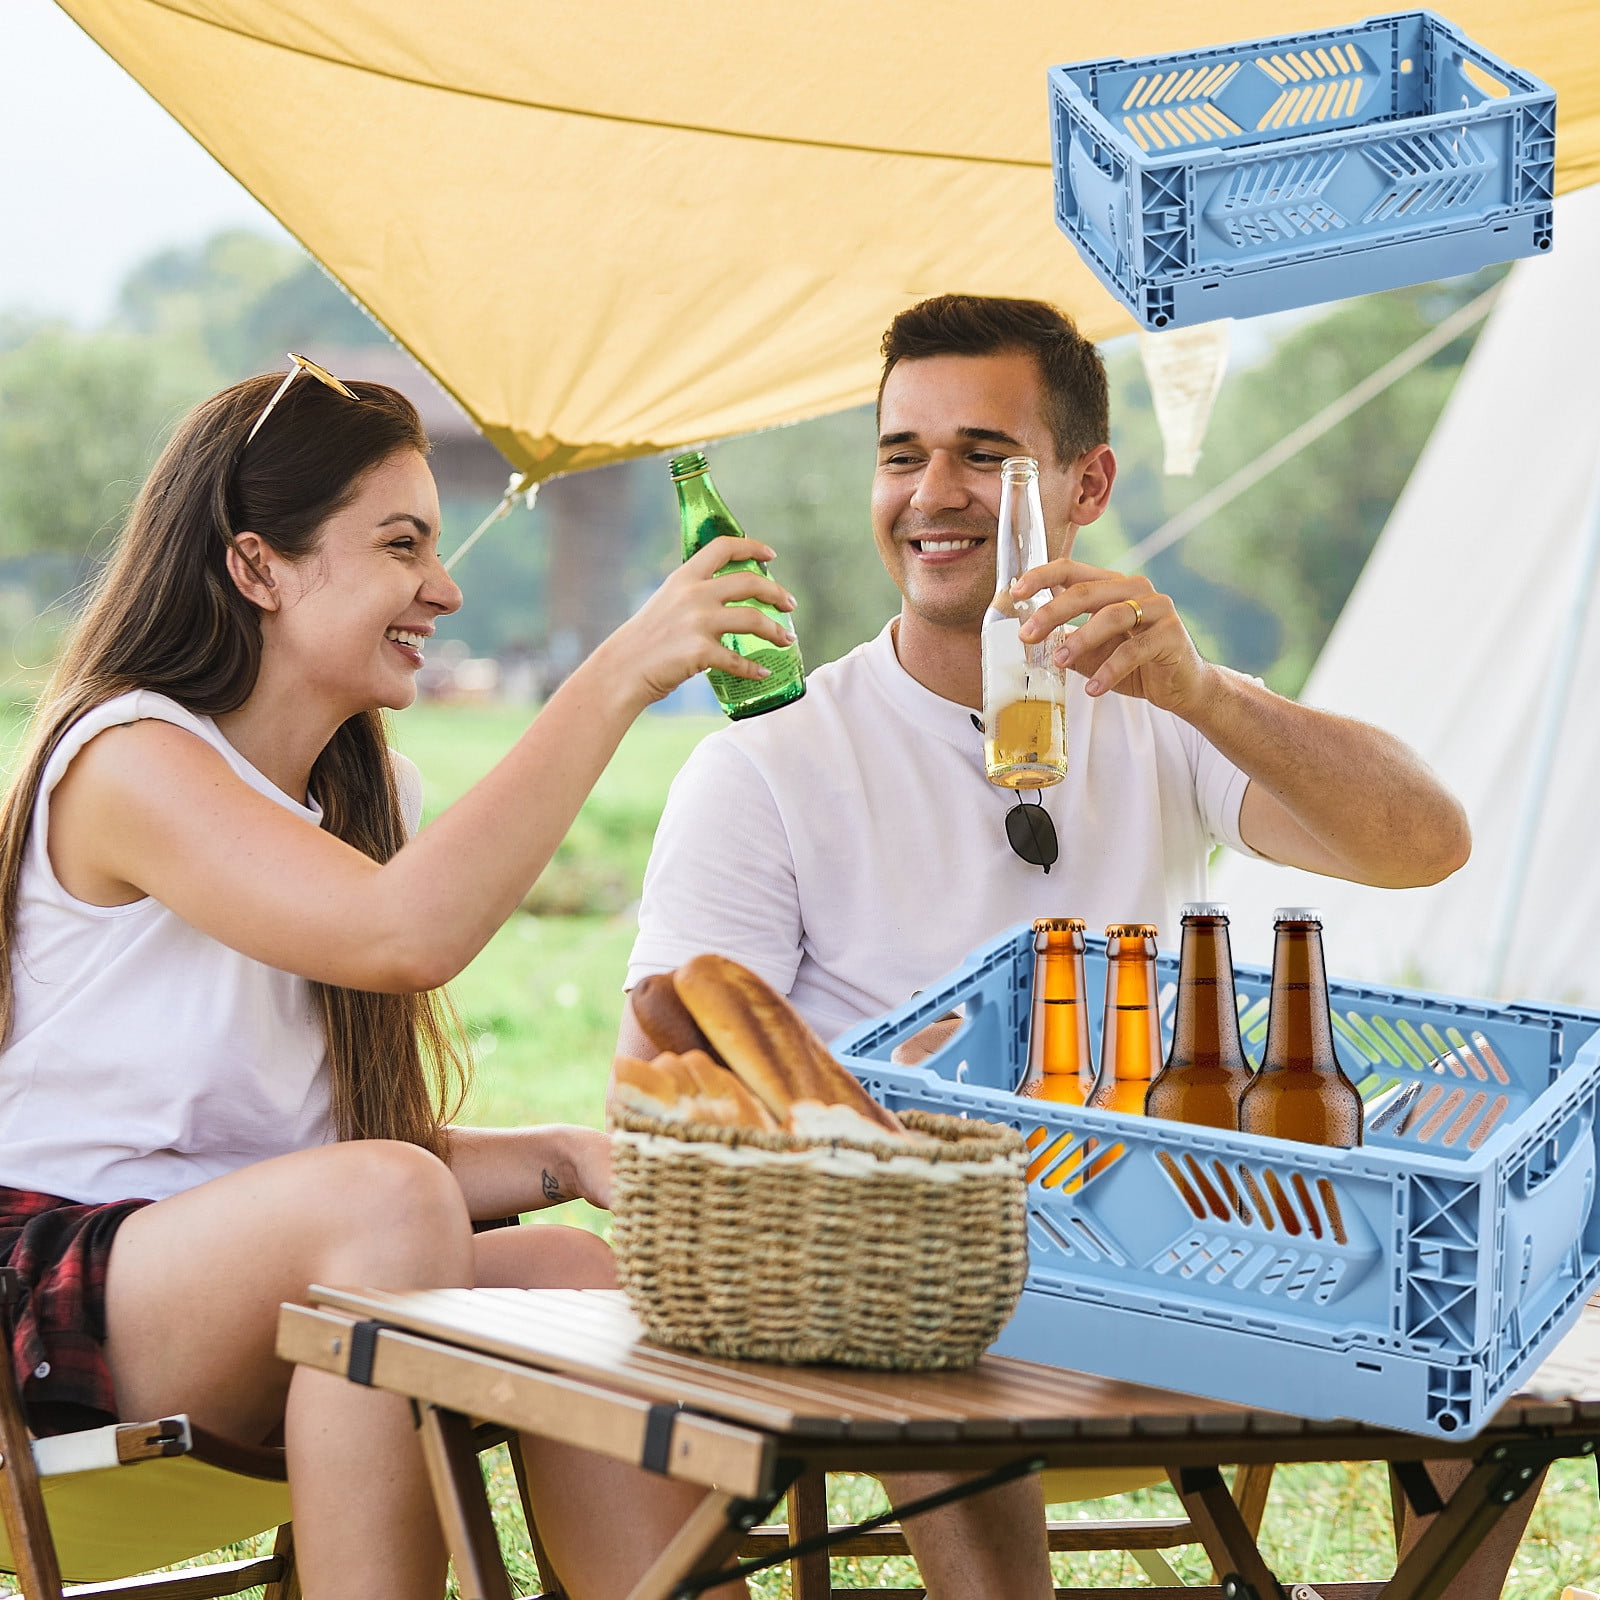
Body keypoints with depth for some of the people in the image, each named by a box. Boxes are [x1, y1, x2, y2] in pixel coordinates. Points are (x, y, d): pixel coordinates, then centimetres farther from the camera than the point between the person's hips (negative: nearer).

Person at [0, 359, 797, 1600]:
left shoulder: (369, 791, 14)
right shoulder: (127, 762, -12)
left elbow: (400, 1134, 11)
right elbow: (407, 935, -30)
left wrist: (569, 1158, -9)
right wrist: (622, 673, -27)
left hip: (291, 1286, 7)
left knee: (577, 1276, -20)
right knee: (387, 1194, -33)